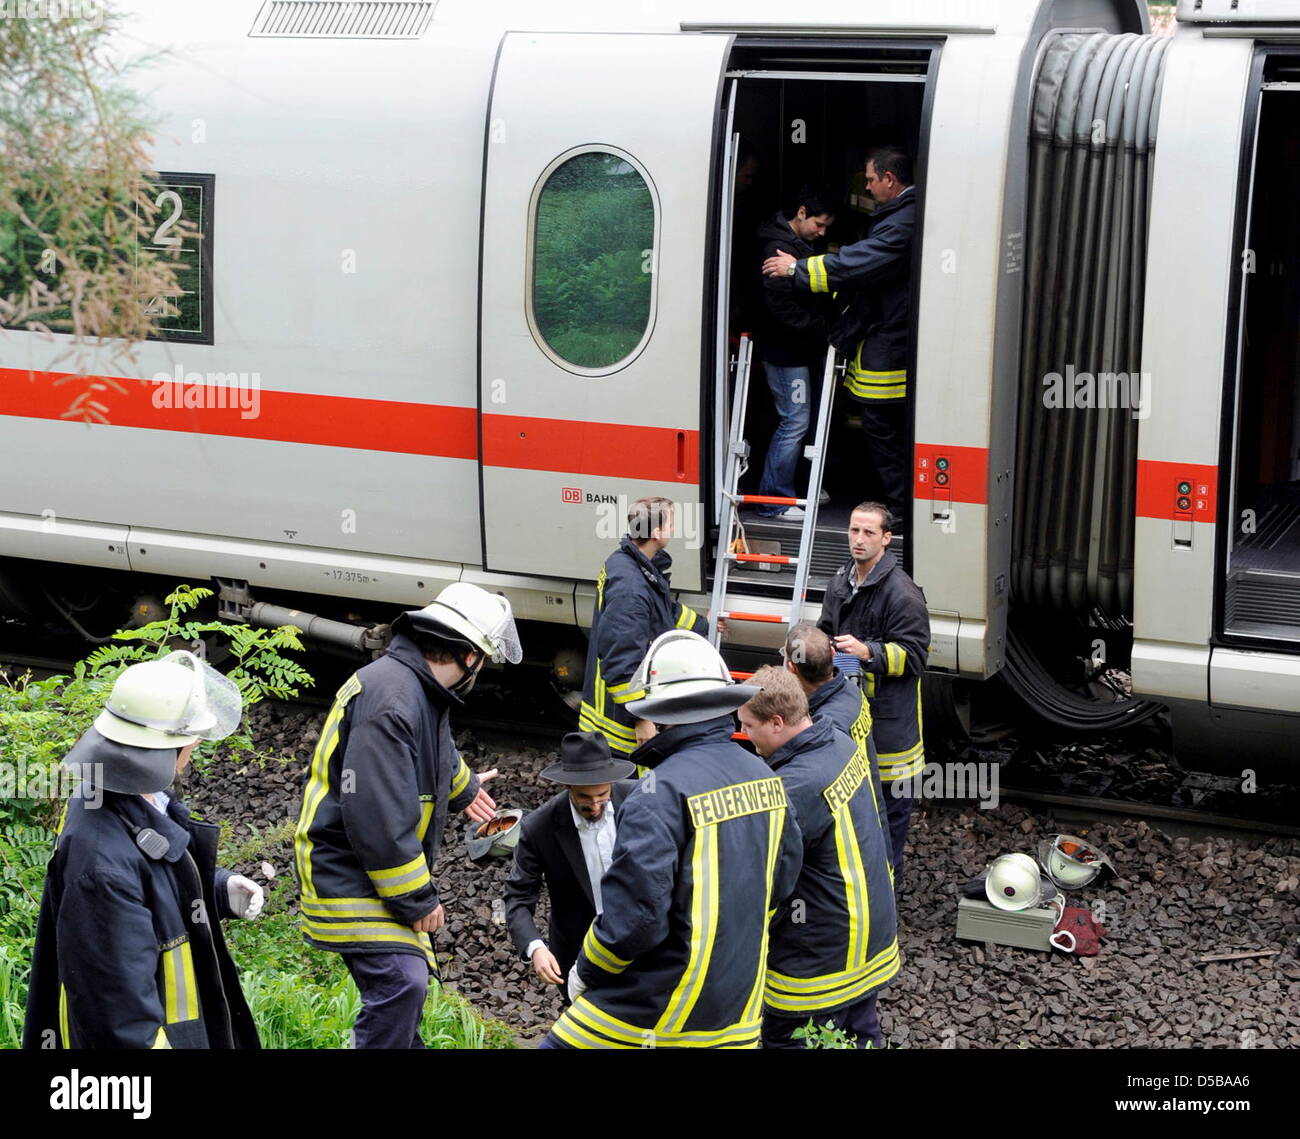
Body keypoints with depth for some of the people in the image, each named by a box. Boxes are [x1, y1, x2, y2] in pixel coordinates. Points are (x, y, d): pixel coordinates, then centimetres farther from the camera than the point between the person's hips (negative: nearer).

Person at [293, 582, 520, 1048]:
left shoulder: (421, 689, 9)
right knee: (400, 981, -22)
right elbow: (376, 818, -30)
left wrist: (463, 787, 55)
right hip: (348, 869, -11)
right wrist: (417, 899, -22)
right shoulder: (390, 699, -26)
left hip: (387, 865, 11)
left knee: (407, 981, 18)